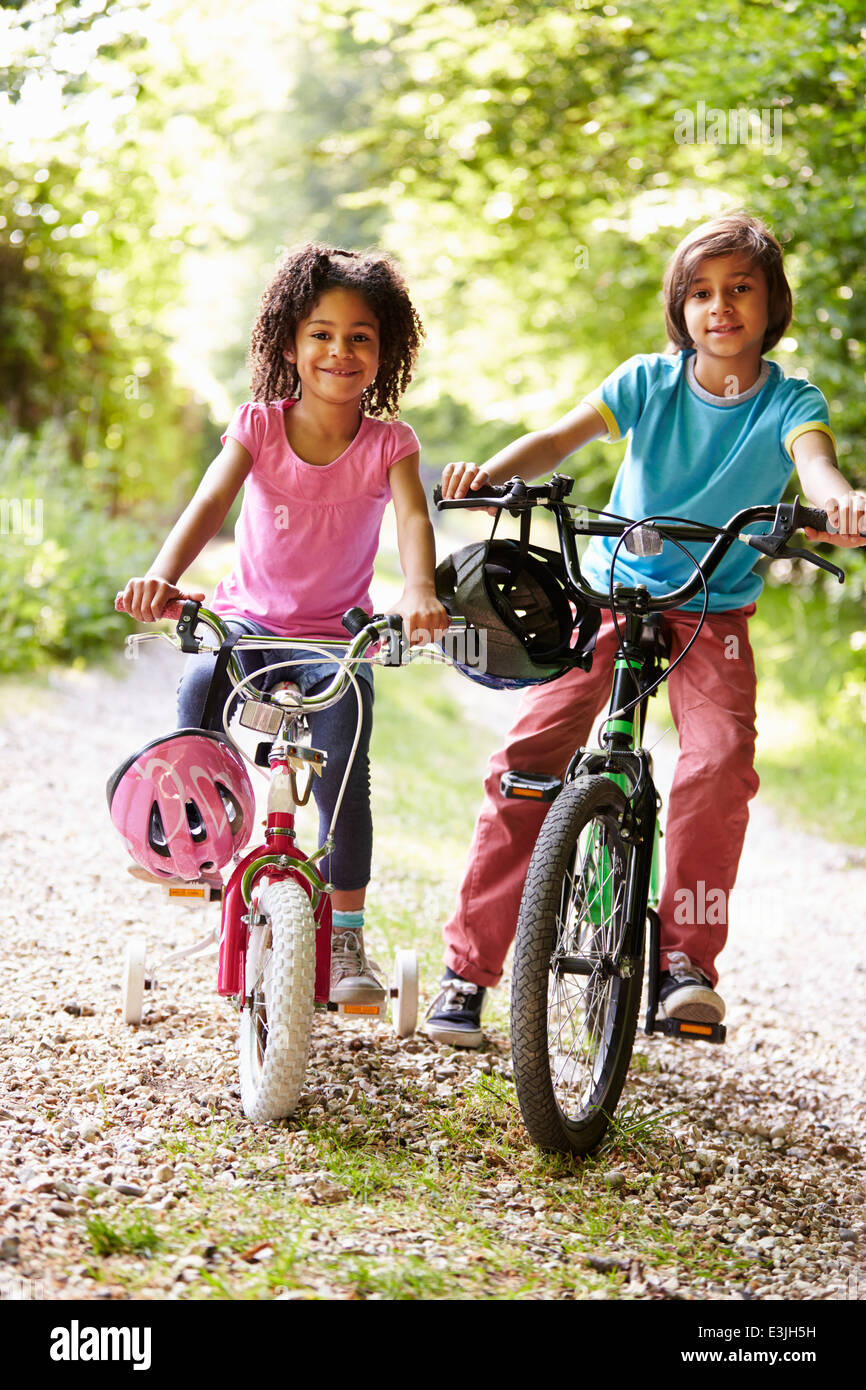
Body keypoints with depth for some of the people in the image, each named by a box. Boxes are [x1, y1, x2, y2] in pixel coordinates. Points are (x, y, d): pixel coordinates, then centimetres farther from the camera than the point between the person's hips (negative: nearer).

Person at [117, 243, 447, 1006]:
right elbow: (211, 501, -21)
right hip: (248, 616, 1)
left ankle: (346, 934, -7)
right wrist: (162, 575, -42)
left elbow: (413, 517, -26)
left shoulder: (389, 442, -8)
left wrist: (419, 590, -49)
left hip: (336, 635, 0)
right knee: (201, 685, -33)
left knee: (343, 774, -22)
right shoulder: (259, 425, -6)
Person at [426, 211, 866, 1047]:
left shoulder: (789, 403, -6)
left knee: (722, 760, -27)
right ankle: (468, 965, -6)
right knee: (527, 755, -14)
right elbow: (562, 437, -17)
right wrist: (488, 474, -38)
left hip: (713, 614, 0)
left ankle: (686, 954, -10)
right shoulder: (649, 381, -3)